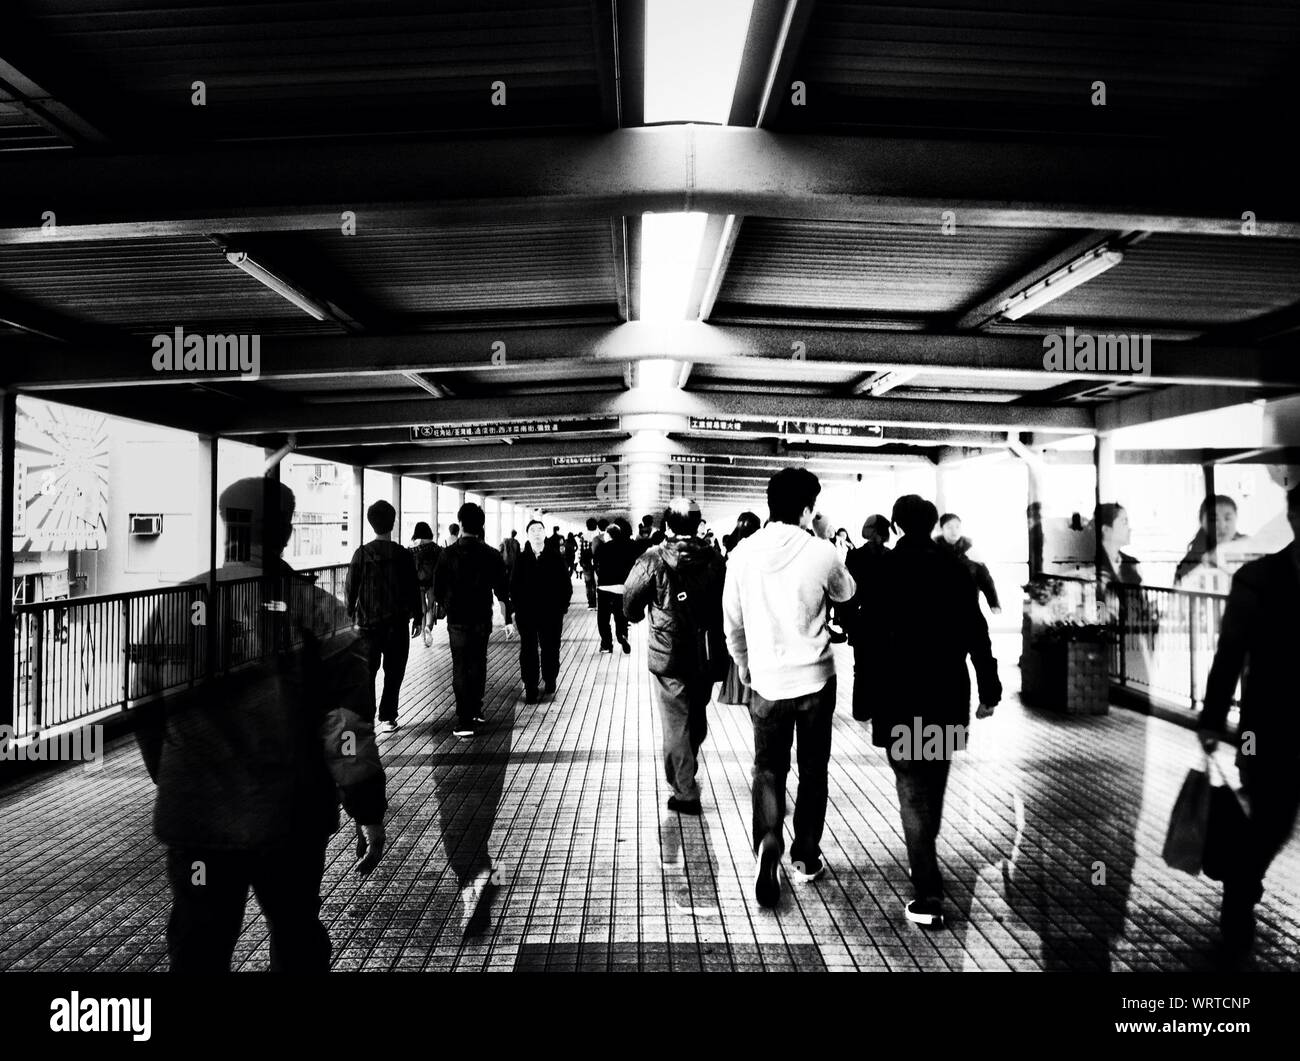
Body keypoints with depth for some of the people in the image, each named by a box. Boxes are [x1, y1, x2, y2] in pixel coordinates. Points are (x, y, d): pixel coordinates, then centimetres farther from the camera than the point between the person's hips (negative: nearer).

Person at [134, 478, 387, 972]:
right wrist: (368, 809, -6)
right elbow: (346, 719, -12)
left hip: (198, 815, 2)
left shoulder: (174, 608, -1)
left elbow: (148, 713, 7)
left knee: (198, 947, 14)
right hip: (292, 818, -1)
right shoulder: (315, 609, -8)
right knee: (297, 935, 17)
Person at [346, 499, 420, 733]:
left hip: (368, 623, 1)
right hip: (396, 624, -1)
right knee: (393, 673, 9)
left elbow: (351, 588, 0)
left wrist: (350, 615, 11)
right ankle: (387, 717, 11)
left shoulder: (361, 554, -4)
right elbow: (413, 589, -2)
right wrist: (417, 616, 8)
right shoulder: (404, 555, -6)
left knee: (366, 670, 10)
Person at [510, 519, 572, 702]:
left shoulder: (556, 557, 0)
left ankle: (550, 680, 31)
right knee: (528, 651, 3)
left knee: (550, 649, 9)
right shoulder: (522, 558, 3)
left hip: (552, 613, 0)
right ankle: (530, 689, 10)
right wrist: (517, 608, -3)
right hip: (526, 614, 1)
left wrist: (562, 607, -4)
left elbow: (566, 584, 1)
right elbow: (513, 585, 5)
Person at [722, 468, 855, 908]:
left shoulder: (743, 554, -5)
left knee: (768, 770, 10)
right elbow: (846, 592, 11)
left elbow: (732, 622, 5)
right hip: (816, 678, -1)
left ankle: (768, 844, -12)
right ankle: (805, 856, 24)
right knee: (812, 769, 15)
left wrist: (744, 665, 21)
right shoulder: (821, 552, -11)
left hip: (767, 680, 1)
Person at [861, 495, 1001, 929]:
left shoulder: (885, 568, -8)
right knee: (934, 783, 20)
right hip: (948, 696, 4)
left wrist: (867, 694, -7)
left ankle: (928, 897, -3)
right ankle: (924, 865, 37)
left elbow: (870, 632, -11)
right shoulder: (954, 567, 1)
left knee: (913, 788, 0)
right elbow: (976, 632, 0)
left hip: (900, 696, -4)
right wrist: (989, 688, 6)